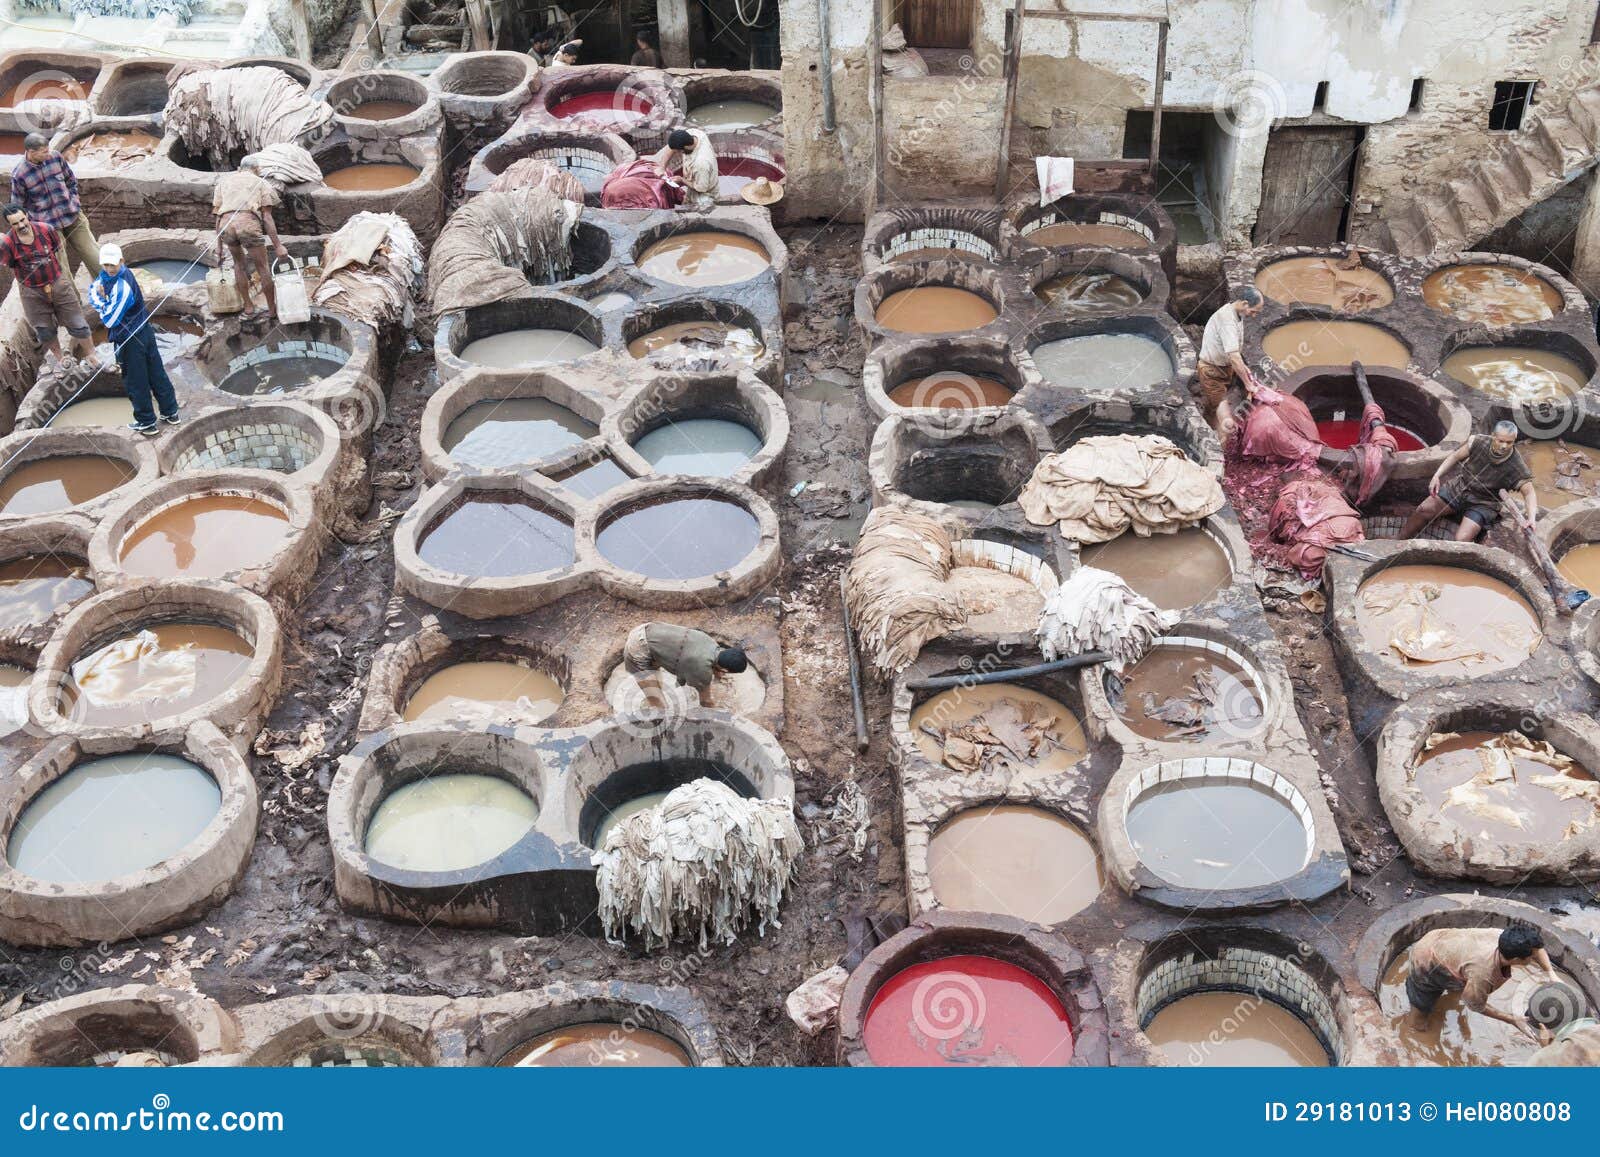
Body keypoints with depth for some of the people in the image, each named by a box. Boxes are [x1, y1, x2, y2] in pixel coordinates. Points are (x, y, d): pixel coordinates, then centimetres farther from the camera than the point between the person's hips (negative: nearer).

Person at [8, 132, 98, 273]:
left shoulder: (56, 158, -5)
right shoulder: (19, 175, -14)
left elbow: (71, 181, 13)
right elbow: (18, 207, -3)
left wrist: (73, 203, 5)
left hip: (73, 218, 4)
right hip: (49, 226, -3)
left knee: (96, 259, 8)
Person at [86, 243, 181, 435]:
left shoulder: (122, 288, -28)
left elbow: (110, 320, -23)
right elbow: (94, 288, 10)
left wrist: (102, 303, -7)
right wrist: (103, 302, -11)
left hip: (130, 340, -9)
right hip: (145, 332, 9)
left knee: (136, 383, 7)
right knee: (156, 373, 17)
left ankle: (146, 422, 20)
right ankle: (171, 413, 28)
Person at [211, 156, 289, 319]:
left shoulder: (224, 181, 28)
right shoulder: (262, 184, 19)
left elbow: (218, 215, 23)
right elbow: (267, 217, 9)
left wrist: (219, 246, 26)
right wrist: (277, 246, 6)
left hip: (226, 226, 3)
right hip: (249, 224, -3)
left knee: (239, 263, 26)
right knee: (263, 267, 13)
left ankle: (247, 305, 31)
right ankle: (272, 308, 22)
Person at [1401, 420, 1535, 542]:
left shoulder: (1517, 467, -22)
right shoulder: (1479, 441, -14)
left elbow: (1529, 492, -18)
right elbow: (1455, 456, 2)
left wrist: (1531, 518, -34)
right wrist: (1436, 476, -5)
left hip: (1483, 504, -3)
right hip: (1460, 486, 3)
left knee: (1462, 540, -22)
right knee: (1424, 509, -6)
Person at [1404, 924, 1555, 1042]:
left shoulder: (1503, 936, -28)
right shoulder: (1482, 975, -43)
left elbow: (1537, 948, -3)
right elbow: (1476, 1006, -19)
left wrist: (1551, 974, -15)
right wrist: (1514, 1020, -17)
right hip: (1426, 965, -6)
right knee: (1419, 1023, 6)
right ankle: (1412, 985, 25)